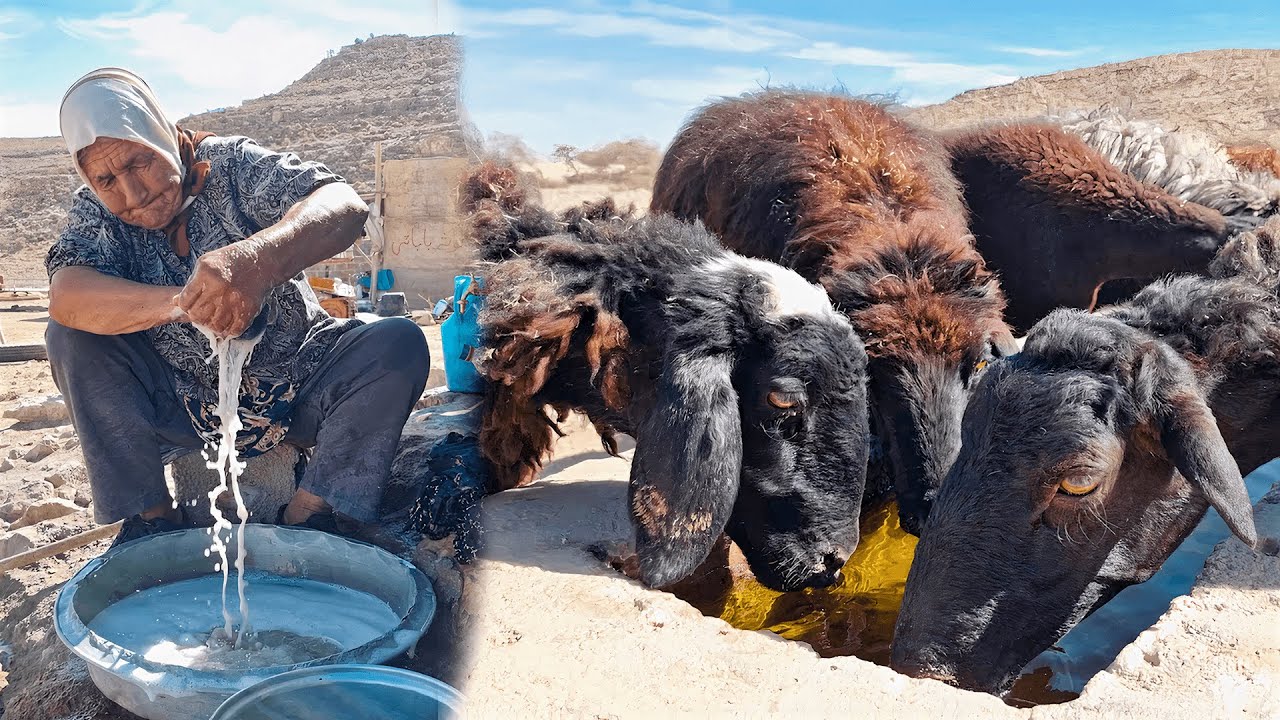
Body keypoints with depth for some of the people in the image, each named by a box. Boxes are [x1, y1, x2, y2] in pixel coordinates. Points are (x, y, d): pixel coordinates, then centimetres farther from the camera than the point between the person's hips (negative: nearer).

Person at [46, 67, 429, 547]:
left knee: (400, 344, -24)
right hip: (182, 411, 2)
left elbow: (345, 206, -31)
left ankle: (306, 514, -17)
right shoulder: (95, 212, -6)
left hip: (295, 391, -1)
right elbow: (66, 297, -27)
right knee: (71, 337, -18)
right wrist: (180, 303, -47)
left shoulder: (232, 165, -13)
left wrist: (259, 258, -52)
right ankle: (153, 515, -11)